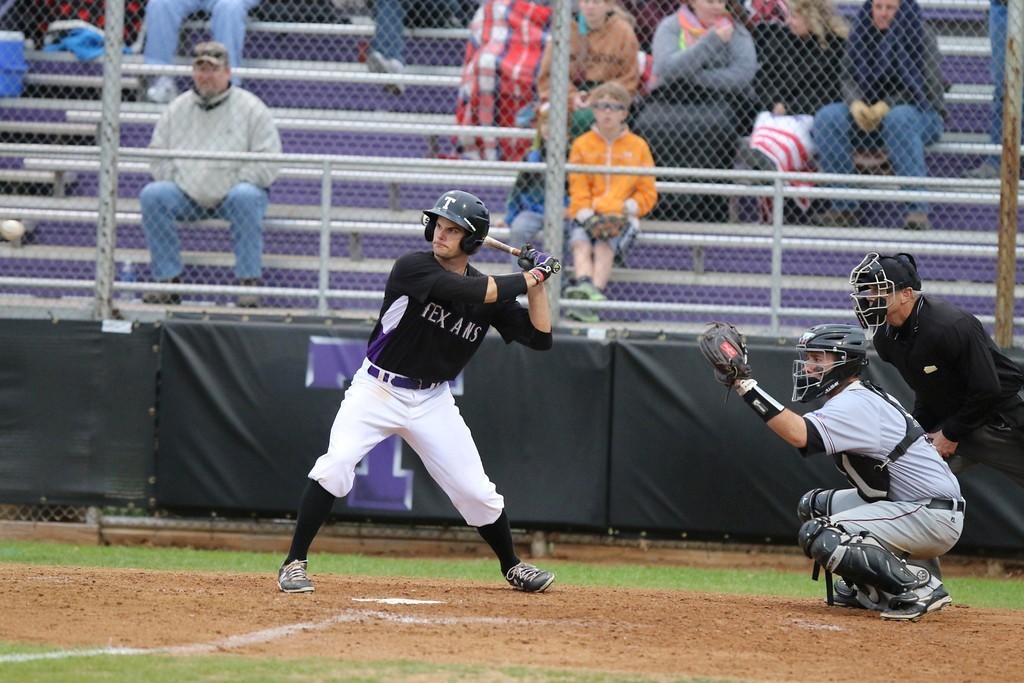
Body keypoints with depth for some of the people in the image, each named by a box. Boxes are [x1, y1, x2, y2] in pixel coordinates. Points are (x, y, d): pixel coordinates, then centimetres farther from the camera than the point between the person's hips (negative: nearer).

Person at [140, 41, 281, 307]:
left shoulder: (250, 108, 0)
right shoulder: (177, 109, 12)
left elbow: (268, 163, -6)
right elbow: (158, 157, 15)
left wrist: (233, 183, -14)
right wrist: (179, 181, -2)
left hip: (231, 194, -3)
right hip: (186, 196, 3)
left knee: (245, 197, -36)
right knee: (152, 195, -22)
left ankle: (249, 282, -27)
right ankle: (169, 281, -17)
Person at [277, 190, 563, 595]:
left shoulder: (491, 297, 0)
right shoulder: (413, 268, -16)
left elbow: (540, 337, 0)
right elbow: (474, 292, -28)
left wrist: (537, 284, -9)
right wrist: (531, 277, -17)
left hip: (433, 401, 4)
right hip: (376, 390, -4)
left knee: (475, 490, 3)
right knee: (335, 466, -24)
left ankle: (512, 566, 29)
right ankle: (295, 563, -14)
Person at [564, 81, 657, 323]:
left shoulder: (637, 146, 12)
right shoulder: (582, 144, 14)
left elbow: (648, 193, 10)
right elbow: (578, 189, 6)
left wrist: (627, 208, -9)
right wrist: (587, 214, -13)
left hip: (621, 218, -1)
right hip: (588, 215, 1)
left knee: (604, 246, -32)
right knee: (581, 243, -31)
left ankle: (595, 291, -52)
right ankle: (585, 284, -55)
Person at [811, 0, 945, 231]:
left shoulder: (921, 34, -6)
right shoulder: (861, 33, 5)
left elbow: (929, 87, -12)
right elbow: (850, 79, 2)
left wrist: (886, 106, -24)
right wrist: (856, 104, -22)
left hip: (922, 113, -4)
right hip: (868, 112, 4)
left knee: (897, 119, -39)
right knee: (826, 118, -21)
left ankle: (917, 210, -39)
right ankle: (843, 207, -22)